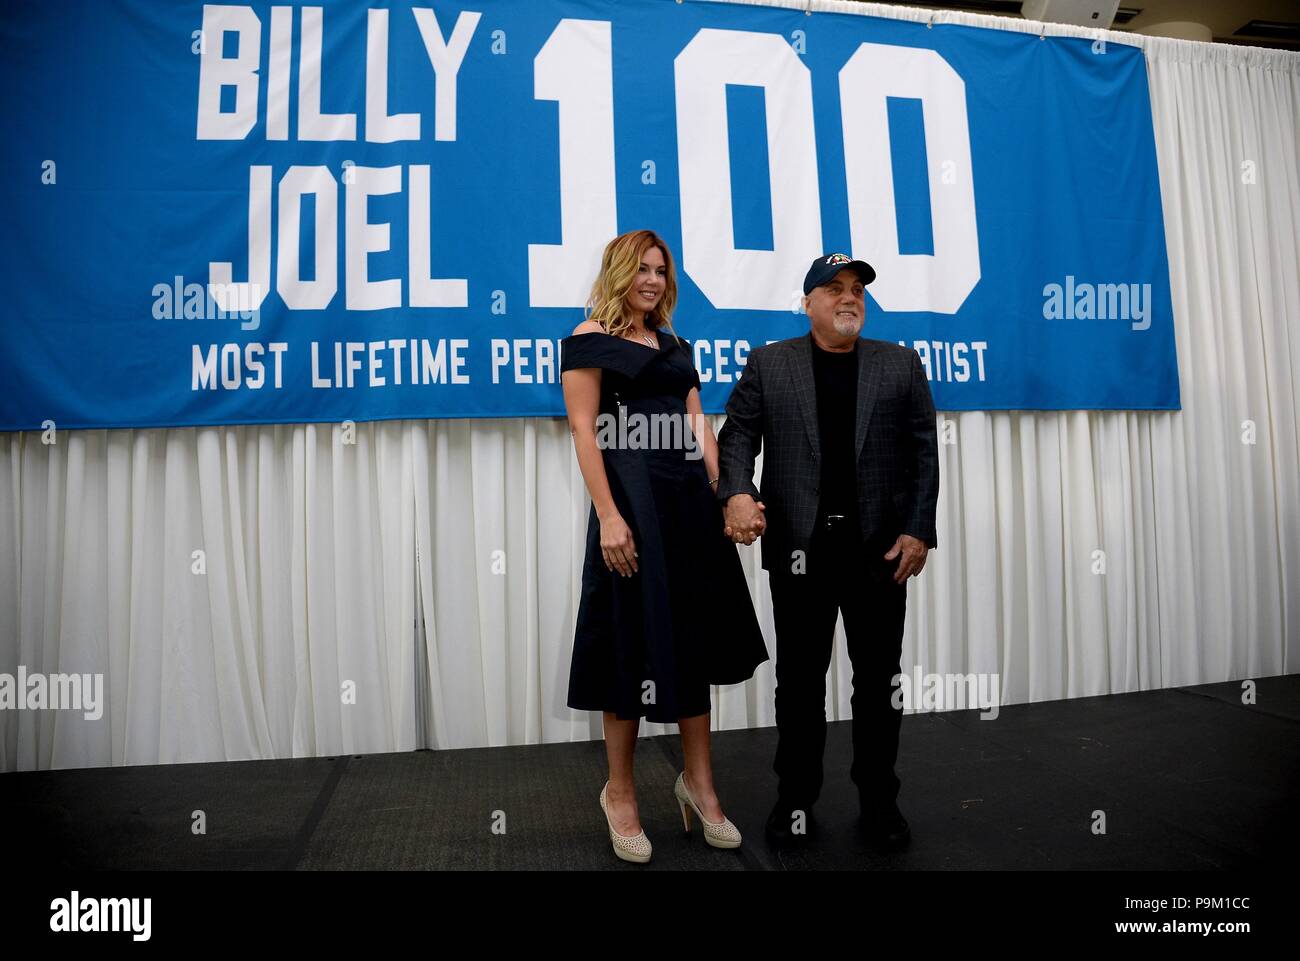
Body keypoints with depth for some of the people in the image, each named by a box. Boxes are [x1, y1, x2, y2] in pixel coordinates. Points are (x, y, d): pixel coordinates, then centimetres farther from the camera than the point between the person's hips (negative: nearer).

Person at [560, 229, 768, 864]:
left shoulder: (673, 346, 18)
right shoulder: (591, 339, -1)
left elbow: (697, 424, 14)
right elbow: (584, 431, -9)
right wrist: (608, 516, -18)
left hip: (690, 499, 7)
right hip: (633, 497, -6)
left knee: (694, 636, 9)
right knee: (636, 641, 1)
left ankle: (698, 781, 23)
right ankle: (620, 792, 18)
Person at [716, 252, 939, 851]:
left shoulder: (901, 364, 10)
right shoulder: (768, 364, 8)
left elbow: (923, 453, 5)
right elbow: (737, 436, 1)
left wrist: (918, 530, -4)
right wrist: (737, 493, -19)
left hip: (880, 547, 1)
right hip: (798, 546, -1)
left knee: (878, 680, 10)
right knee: (800, 680, 8)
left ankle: (879, 801, 26)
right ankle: (795, 798, 23)